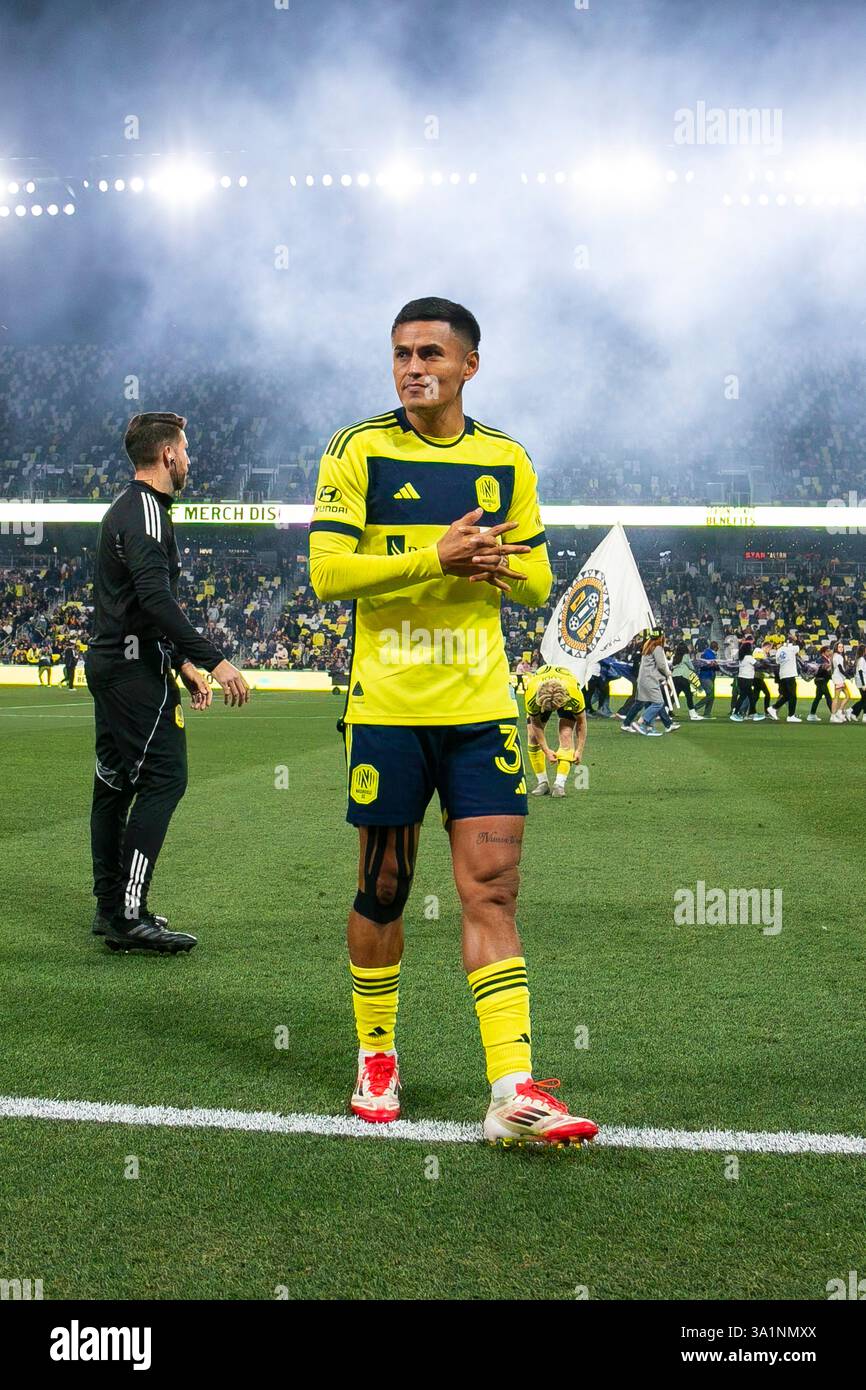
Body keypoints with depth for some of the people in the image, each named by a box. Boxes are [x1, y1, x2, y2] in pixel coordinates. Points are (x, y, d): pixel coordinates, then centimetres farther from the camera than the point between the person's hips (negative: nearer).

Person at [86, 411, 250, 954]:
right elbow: (156, 599, -25)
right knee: (164, 776, -12)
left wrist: (183, 663, 25)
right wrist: (214, 660, -26)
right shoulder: (145, 511, -13)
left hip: (110, 662, 11)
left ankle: (112, 906, 19)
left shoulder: (126, 508, 20)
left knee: (116, 782, 12)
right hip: (136, 670, -11)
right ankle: (129, 916, -15)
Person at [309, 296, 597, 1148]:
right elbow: (327, 571, -10)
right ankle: (376, 1057, 28)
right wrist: (436, 556, -19)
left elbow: (537, 581, 13)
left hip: (481, 709, 2)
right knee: (383, 890, 8)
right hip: (387, 709, -2)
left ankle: (513, 1091, -7)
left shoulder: (506, 461, 9)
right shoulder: (359, 451, -1)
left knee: (491, 888, -5)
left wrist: (496, 563, -10)